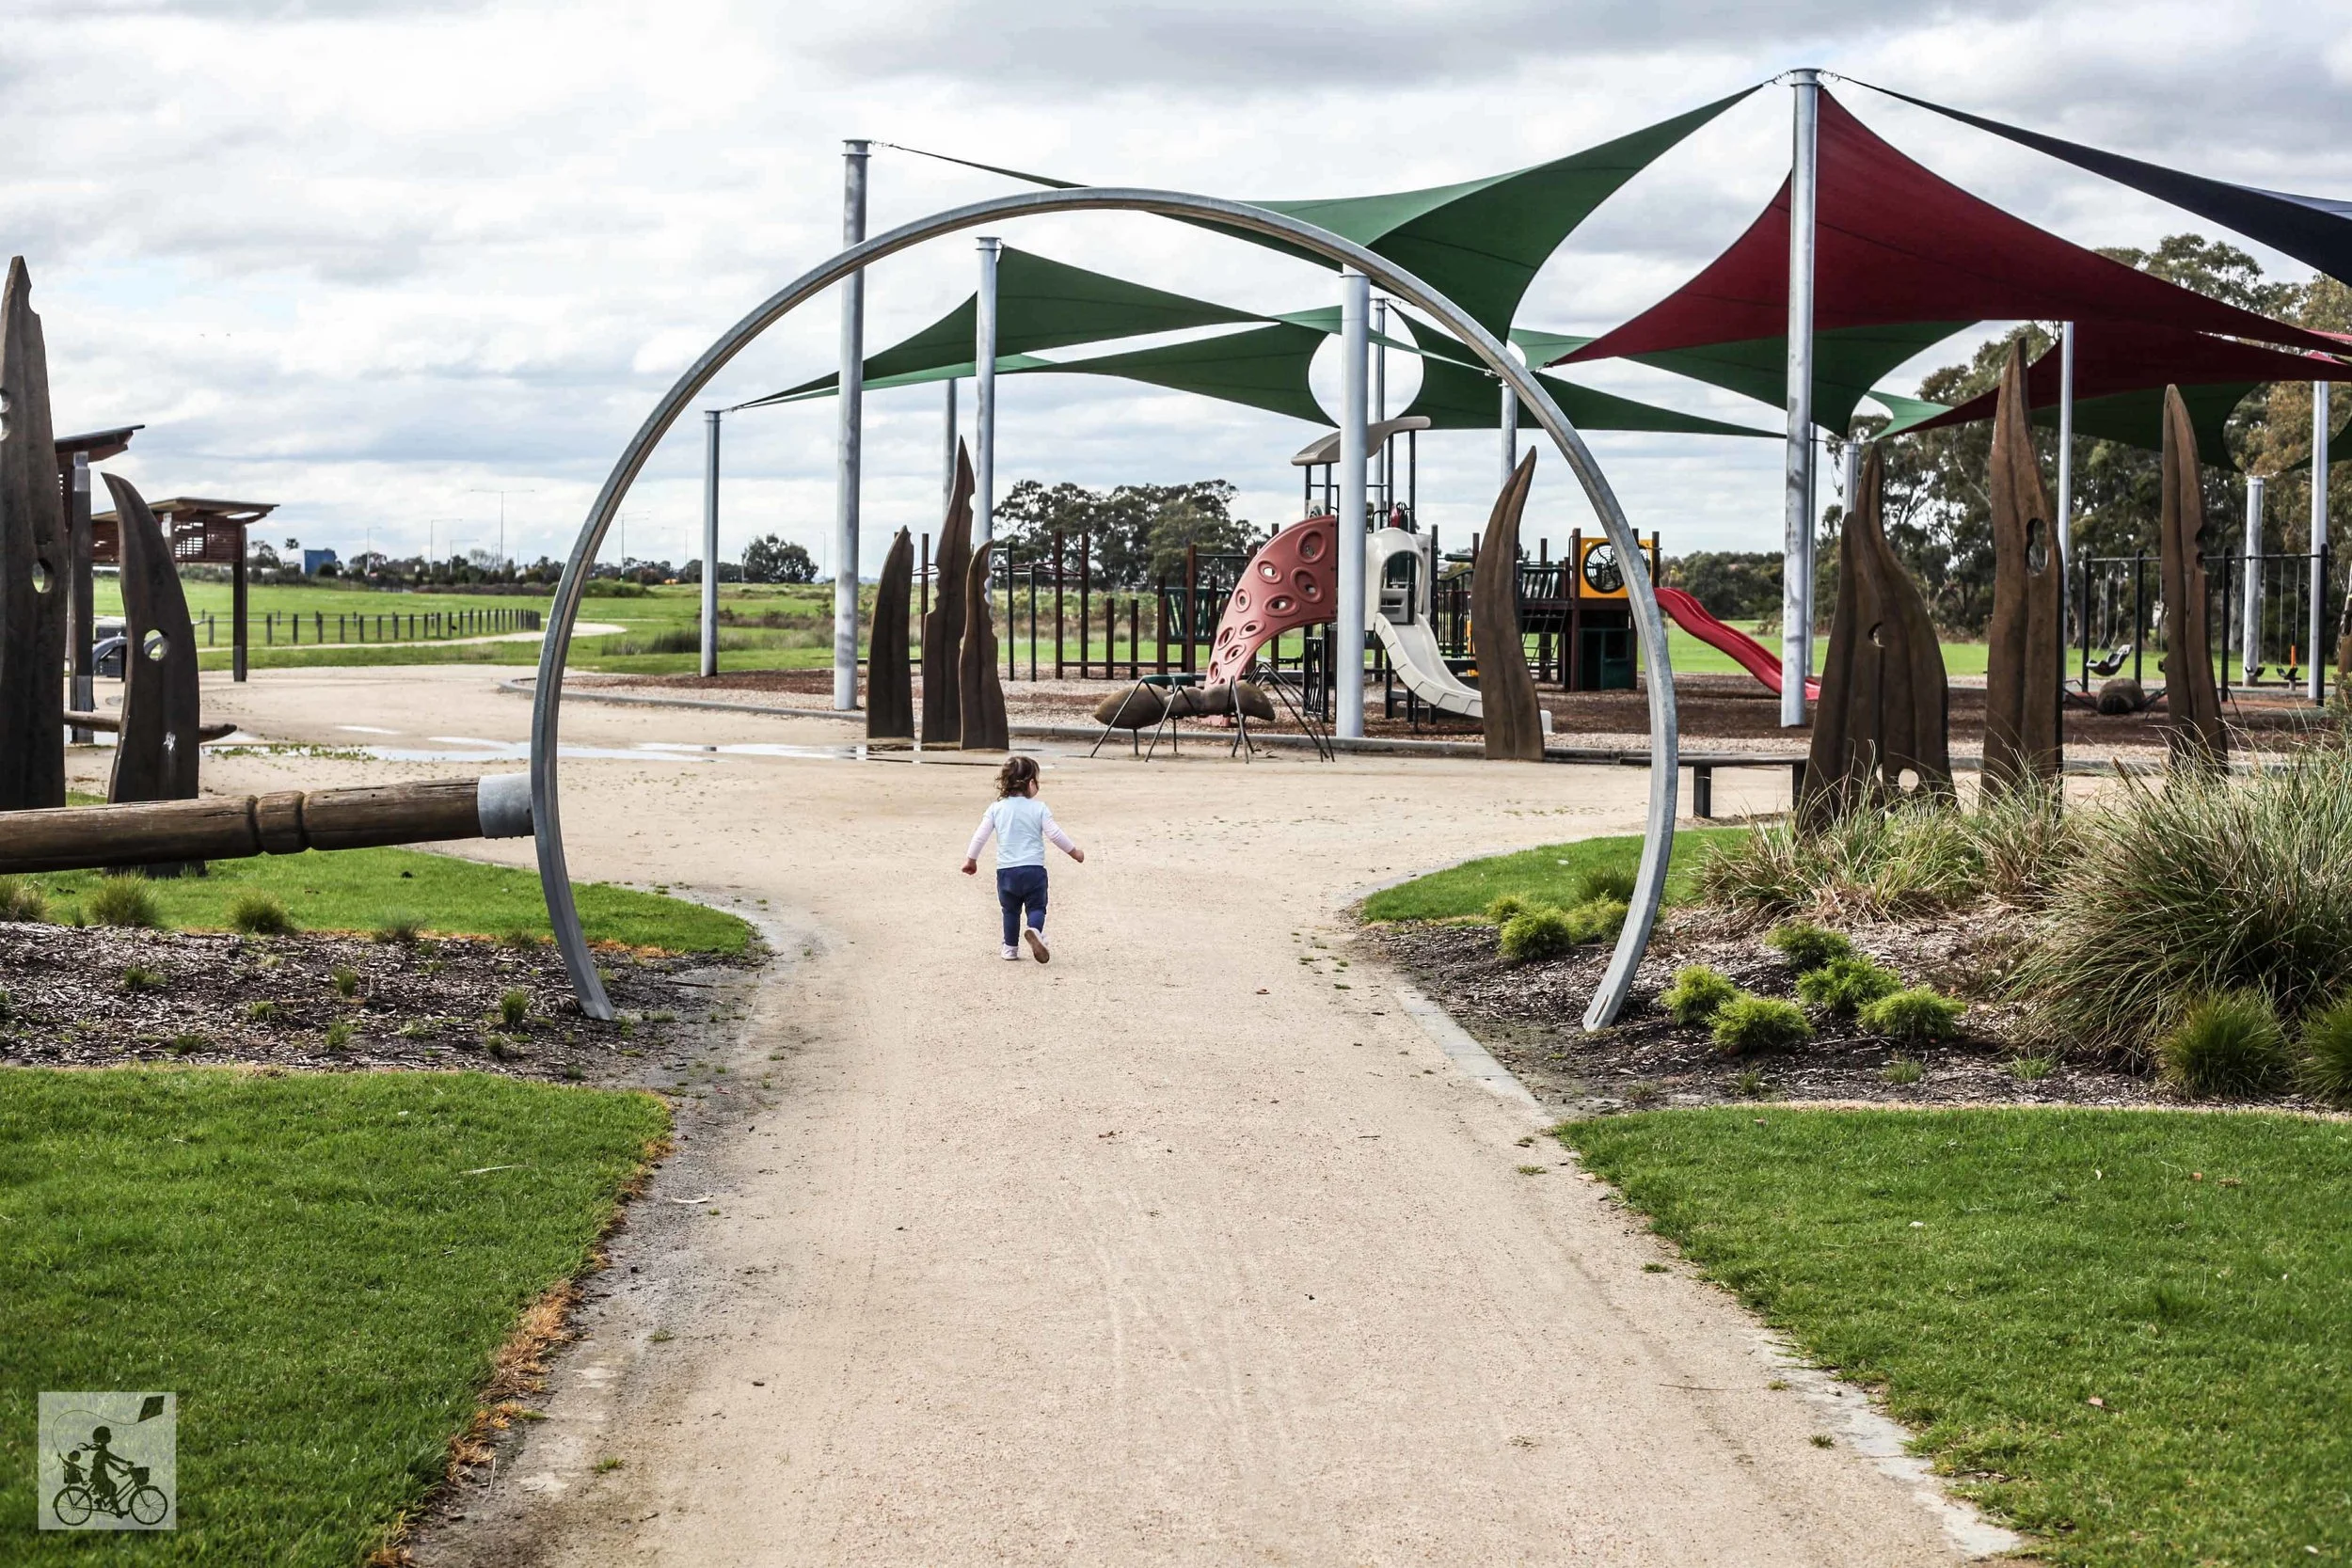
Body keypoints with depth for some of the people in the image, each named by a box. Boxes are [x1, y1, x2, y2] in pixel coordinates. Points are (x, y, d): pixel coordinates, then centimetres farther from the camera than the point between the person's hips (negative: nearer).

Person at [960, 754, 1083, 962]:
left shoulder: (996, 809, 3)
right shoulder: (1039, 808, -4)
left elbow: (980, 836, 3)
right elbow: (1054, 834, -4)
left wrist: (970, 859, 16)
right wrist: (1074, 852, 10)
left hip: (1006, 869, 2)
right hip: (1034, 868, -2)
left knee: (1010, 910, 16)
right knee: (1036, 907, 4)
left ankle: (1010, 949, 18)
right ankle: (1034, 930, -27)